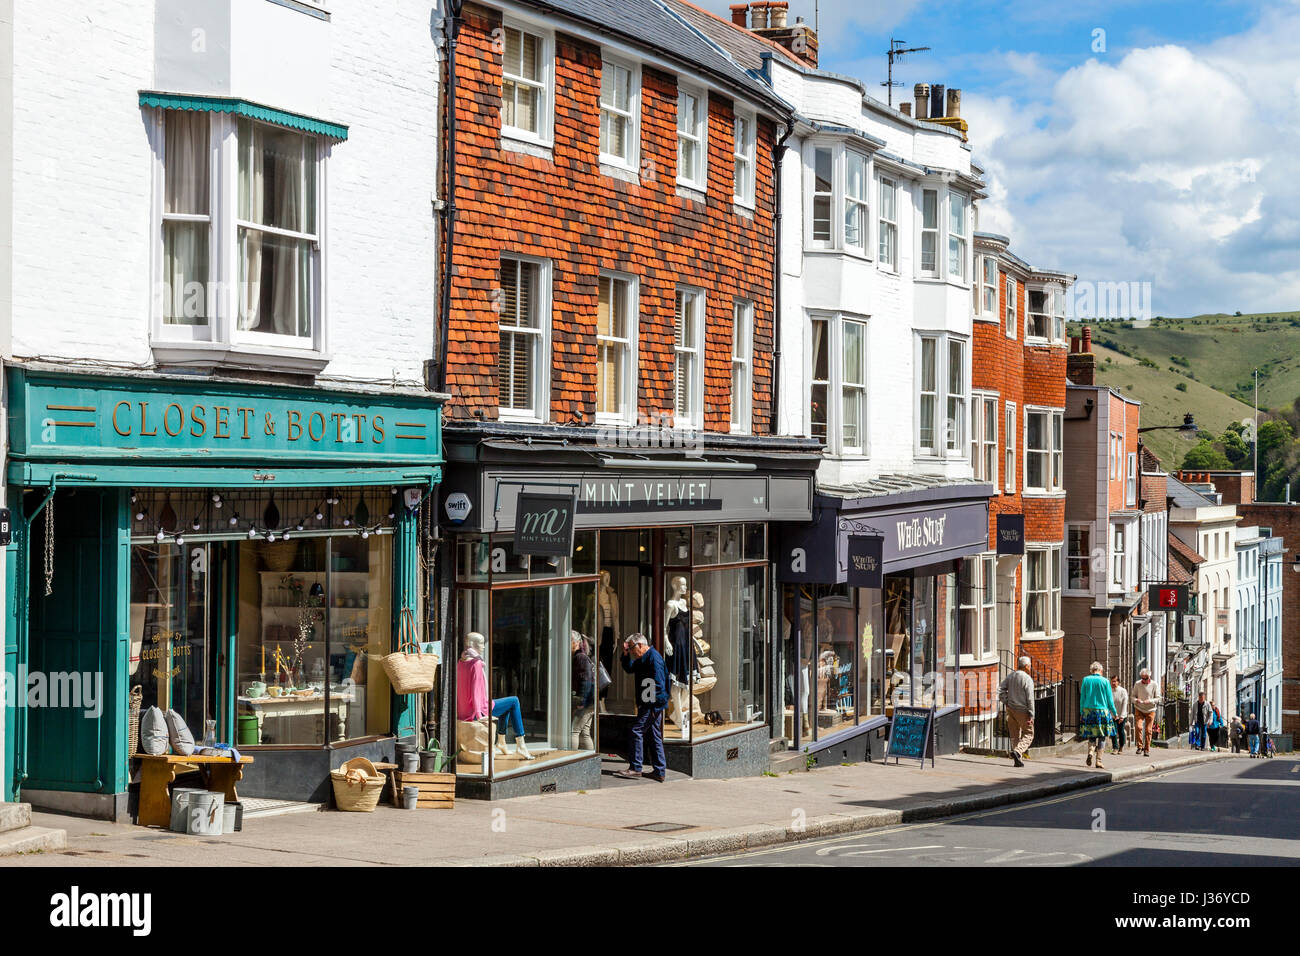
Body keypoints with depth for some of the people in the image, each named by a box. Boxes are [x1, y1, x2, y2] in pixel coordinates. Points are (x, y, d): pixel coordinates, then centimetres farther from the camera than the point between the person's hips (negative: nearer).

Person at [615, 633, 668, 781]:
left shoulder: (653, 657, -16)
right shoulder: (644, 658, 16)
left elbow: (658, 683, -21)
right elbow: (629, 668, 30)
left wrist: (652, 704, -22)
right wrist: (626, 654, 13)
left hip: (652, 705, -10)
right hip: (651, 705, 10)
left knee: (637, 731, -9)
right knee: (655, 736, 11)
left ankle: (635, 769, -6)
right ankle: (660, 771, 14)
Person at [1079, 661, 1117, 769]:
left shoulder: (1086, 680, 0)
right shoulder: (1105, 681, -3)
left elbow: (1082, 698, 3)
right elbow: (1110, 699, 1)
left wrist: (1081, 713, 10)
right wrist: (1114, 713, 12)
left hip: (1088, 710, 2)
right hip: (1102, 711, -2)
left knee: (1091, 735, 11)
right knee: (1101, 736, 6)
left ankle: (1090, 751, -16)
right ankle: (1098, 761, 2)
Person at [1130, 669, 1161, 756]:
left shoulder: (1154, 685, -2)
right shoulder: (1137, 684, 2)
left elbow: (1158, 698, -1)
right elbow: (1132, 696, 7)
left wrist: (1150, 701, -20)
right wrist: (1136, 700, -16)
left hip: (1150, 710, -1)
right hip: (1139, 709, 1)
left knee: (1148, 730, -1)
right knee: (1138, 727, -18)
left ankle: (1147, 750, 8)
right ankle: (1140, 746, -4)